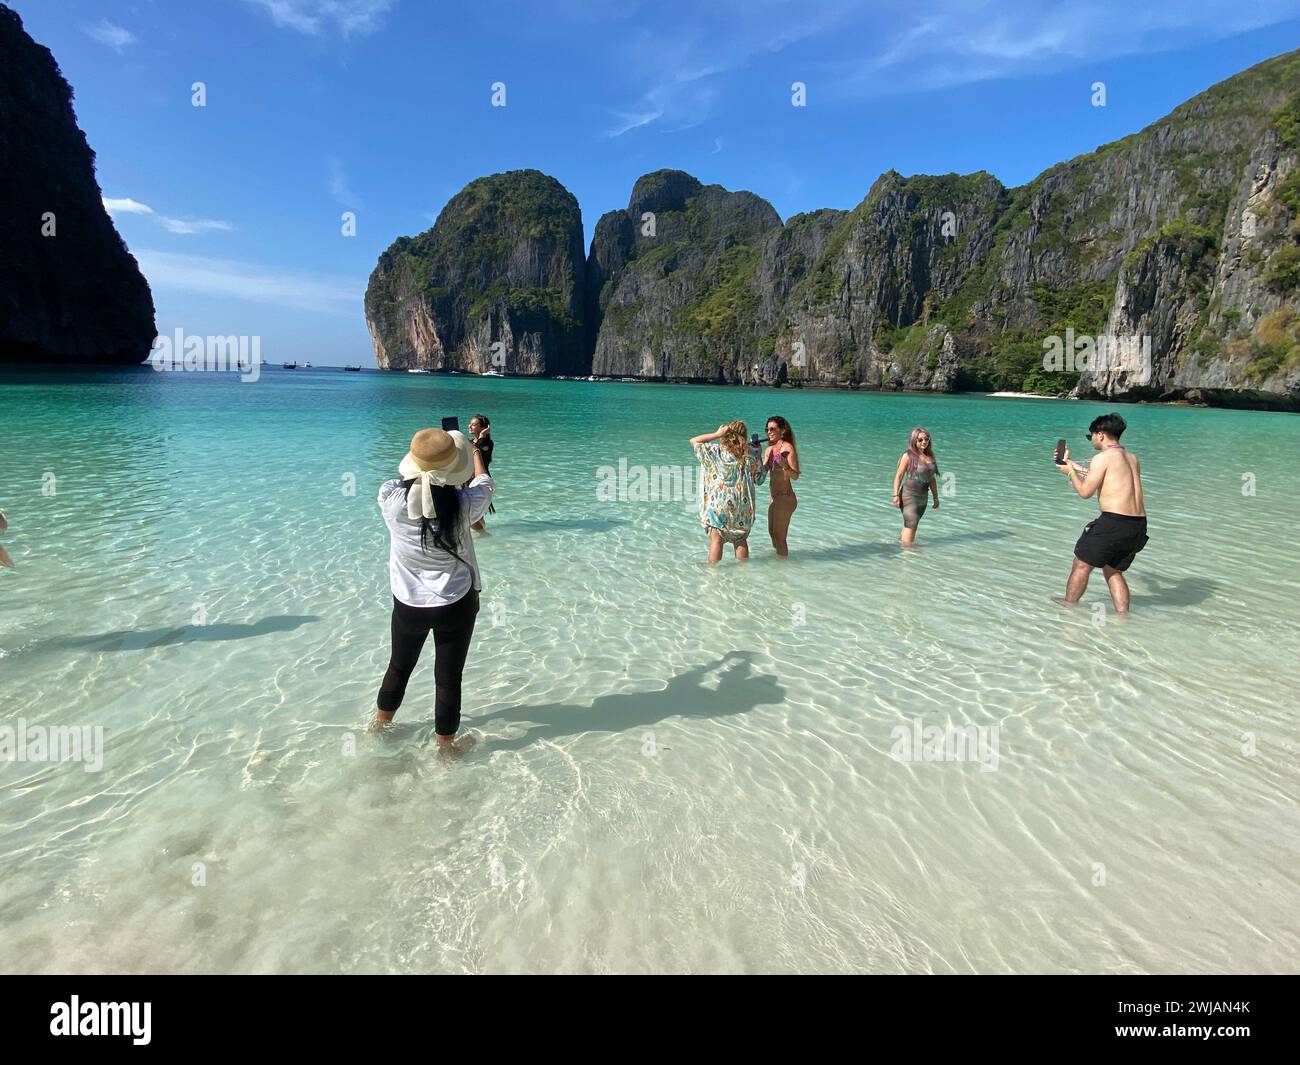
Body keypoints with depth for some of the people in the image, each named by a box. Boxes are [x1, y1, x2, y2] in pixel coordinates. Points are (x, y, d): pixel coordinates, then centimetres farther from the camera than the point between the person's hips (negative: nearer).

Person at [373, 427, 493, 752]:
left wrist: (424, 460, 22)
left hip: (408, 603, 3)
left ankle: (380, 725, 47)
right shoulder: (461, 506, -23)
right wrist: (476, 454, 20)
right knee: (449, 677, 13)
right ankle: (445, 745, 29)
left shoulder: (390, 497, -20)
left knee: (399, 666, 25)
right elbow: (485, 485, 0)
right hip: (456, 603, -3)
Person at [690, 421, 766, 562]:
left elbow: (694, 441, 2)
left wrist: (717, 434, -1)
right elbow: (760, 479, 9)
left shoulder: (717, 451, -7)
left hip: (718, 504, -2)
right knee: (741, 540, 13)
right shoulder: (752, 454, -1)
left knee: (716, 540, 3)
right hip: (743, 506, 2)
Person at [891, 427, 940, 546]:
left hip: (922, 497, 6)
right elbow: (899, 475, -9)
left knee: (911, 525, 12)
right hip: (909, 495, -6)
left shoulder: (930, 456, 10)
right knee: (911, 525, -10)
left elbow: (932, 479, 16)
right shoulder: (908, 456, -9)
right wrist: (896, 495, -16)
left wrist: (936, 497, 17)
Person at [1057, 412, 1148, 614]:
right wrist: (1070, 462, 37)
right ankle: (1123, 615, 17)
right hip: (1139, 524, 8)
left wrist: (1070, 472, 11)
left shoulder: (1103, 457, -6)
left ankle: (1068, 607, 20)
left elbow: (1085, 492, -6)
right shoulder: (1132, 458, 18)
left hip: (1114, 522, -8)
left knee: (1082, 565, 10)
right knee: (1113, 571, 22)